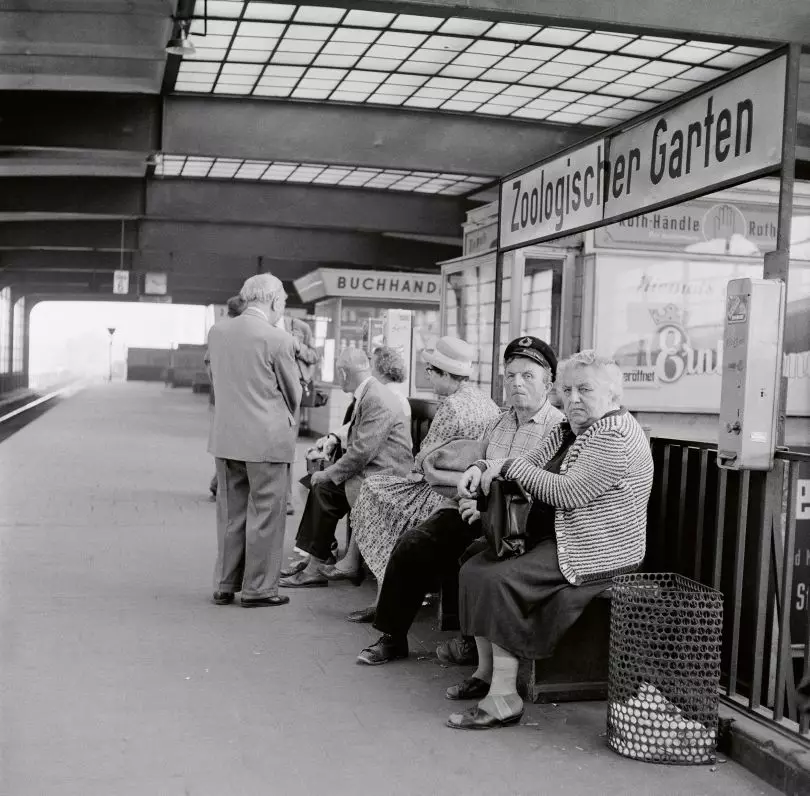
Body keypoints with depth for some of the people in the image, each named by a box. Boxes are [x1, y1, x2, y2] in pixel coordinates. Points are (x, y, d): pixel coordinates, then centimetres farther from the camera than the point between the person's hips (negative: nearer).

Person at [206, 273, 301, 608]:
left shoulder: (217, 331, 3)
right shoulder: (278, 340, -13)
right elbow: (293, 393, -2)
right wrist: (287, 420, 16)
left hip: (225, 437, 6)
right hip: (266, 440, -6)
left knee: (230, 514, 15)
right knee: (265, 514, 5)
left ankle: (225, 585, 23)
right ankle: (258, 588, 12)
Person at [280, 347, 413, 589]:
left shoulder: (376, 400, -19)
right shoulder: (368, 394, 12)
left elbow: (362, 451, -24)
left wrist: (329, 474, -17)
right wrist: (335, 437, 8)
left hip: (386, 476, -10)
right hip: (372, 471, 10)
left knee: (325, 487, -16)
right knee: (318, 482, 3)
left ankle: (317, 568, -7)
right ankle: (310, 557, 3)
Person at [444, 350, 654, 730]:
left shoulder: (616, 438, -17)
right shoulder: (571, 429, 15)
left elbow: (566, 493, -23)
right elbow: (530, 463, 15)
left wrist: (509, 466, -15)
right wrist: (483, 468, -5)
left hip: (596, 552, -10)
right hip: (554, 538, 10)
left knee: (497, 579, -24)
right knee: (473, 568, 0)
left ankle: (504, 698, -18)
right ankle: (485, 673, 8)